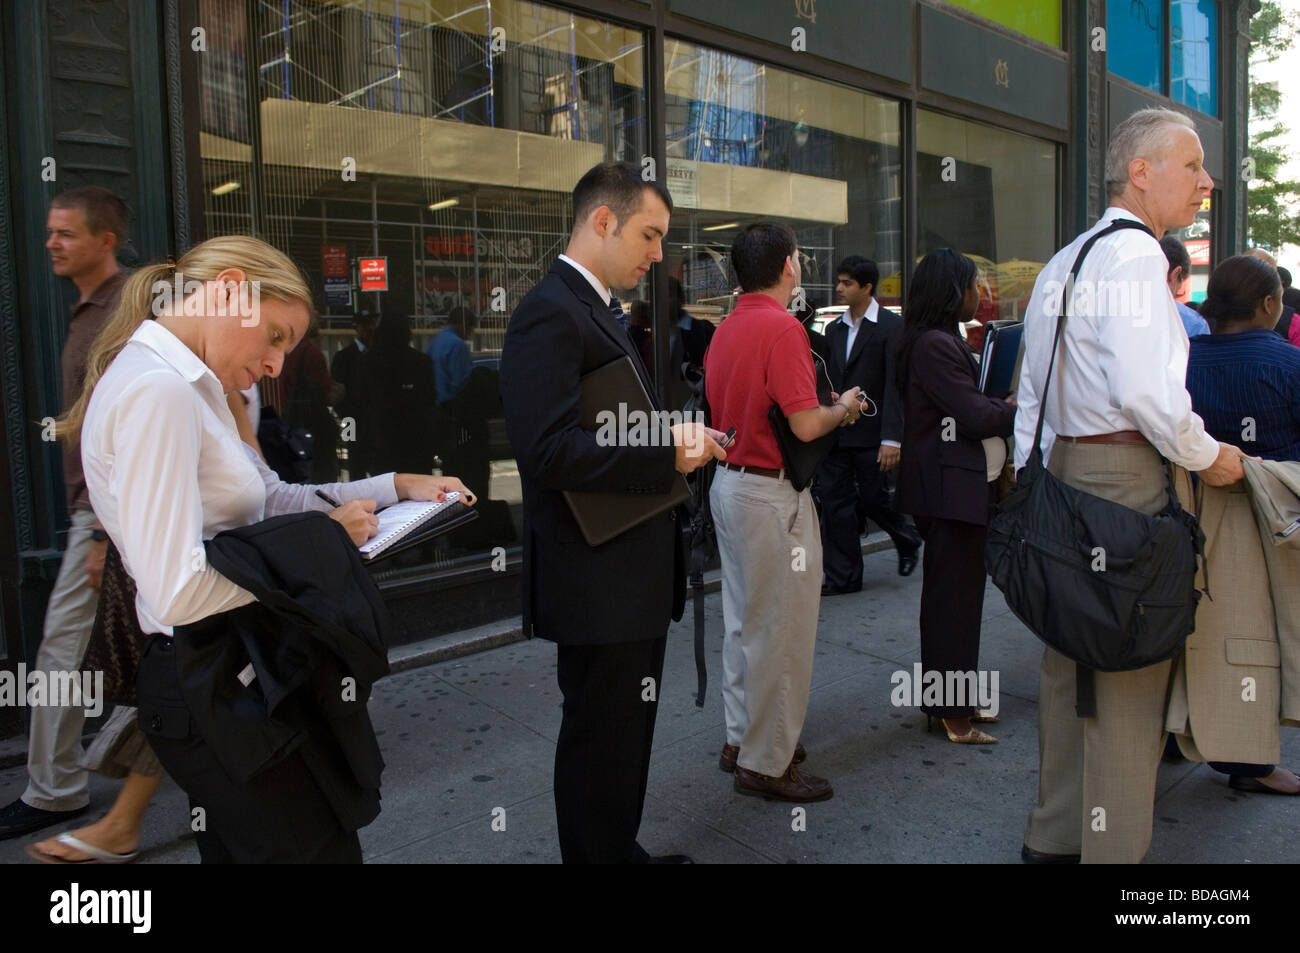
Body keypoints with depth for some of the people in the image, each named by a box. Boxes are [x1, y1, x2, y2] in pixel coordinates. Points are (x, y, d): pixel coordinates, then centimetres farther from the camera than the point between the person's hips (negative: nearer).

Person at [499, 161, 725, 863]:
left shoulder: (596, 311, 16)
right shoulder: (549, 313, -17)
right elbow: (549, 451, -27)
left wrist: (680, 439, 2)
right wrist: (668, 455, -22)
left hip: (633, 574, 11)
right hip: (596, 584, -11)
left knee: (627, 733, 23)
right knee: (601, 742, 5)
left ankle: (619, 849, 40)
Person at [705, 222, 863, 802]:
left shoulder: (726, 330, 9)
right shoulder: (782, 327, -17)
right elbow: (805, 425, -22)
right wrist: (844, 409, -1)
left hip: (729, 483, 9)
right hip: (771, 494, -9)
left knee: (742, 619, 18)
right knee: (780, 629, 1)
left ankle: (741, 739, 30)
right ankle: (766, 764, 12)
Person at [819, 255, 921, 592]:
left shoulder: (891, 326, -7)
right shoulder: (834, 329, 12)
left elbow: (895, 385, -12)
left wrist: (891, 438, -18)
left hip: (870, 432, -6)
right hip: (835, 432, 6)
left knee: (873, 499, 4)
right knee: (834, 501, 4)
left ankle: (908, 541, 35)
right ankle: (843, 576, 14)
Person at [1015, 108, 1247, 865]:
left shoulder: (1062, 263, 18)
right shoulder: (1133, 254, -11)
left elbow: (1030, 396, 19)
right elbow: (1148, 390, -23)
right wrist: (1207, 456, -7)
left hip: (1062, 467, 9)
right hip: (1125, 475, -9)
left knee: (1069, 661, 16)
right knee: (1130, 669, 0)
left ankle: (1055, 834, 29)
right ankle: (1113, 849, 11)